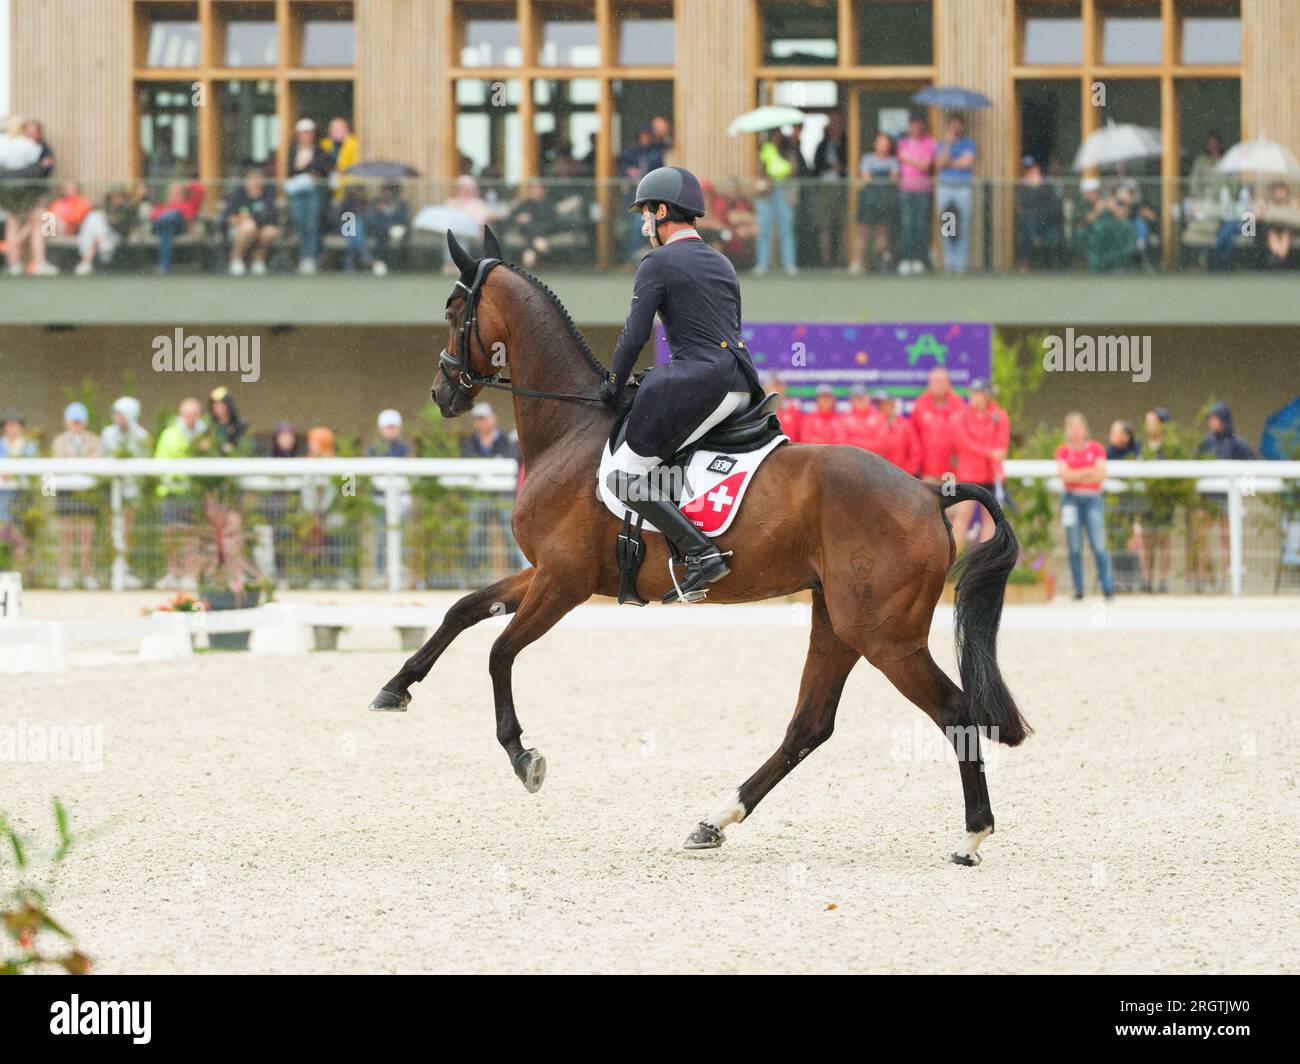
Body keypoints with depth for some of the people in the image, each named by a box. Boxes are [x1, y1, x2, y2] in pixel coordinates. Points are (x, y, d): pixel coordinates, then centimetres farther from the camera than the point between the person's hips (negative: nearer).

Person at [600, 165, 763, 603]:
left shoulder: (658, 264, -2)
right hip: (742, 387, 9)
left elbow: (634, 335, -6)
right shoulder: (723, 265, 23)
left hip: (700, 386, -9)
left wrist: (613, 386, 7)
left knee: (624, 475, -6)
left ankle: (701, 553, -20)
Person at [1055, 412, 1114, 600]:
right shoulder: (1063, 451, 8)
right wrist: (1088, 472, -11)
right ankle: (1078, 589, 4)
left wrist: (1076, 476, -10)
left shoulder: (1096, 448, 7)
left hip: (1092, 499, -1)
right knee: (1075, 547, -1)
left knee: (1099, 546, -8)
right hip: (1071, 499, 1)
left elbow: (1101, 474, -4)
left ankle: (1108, 588, -7)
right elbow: (1064, 475, -7)